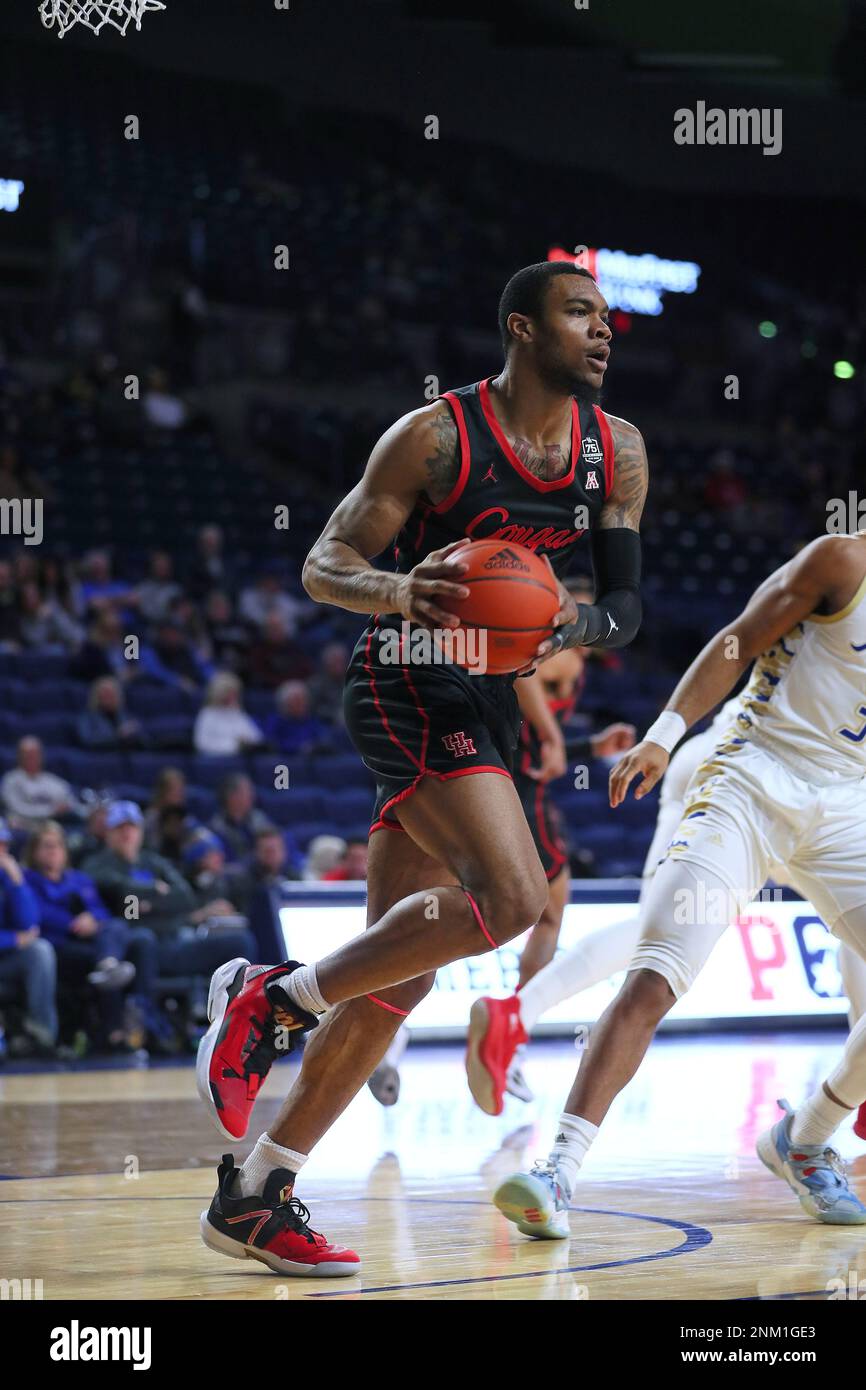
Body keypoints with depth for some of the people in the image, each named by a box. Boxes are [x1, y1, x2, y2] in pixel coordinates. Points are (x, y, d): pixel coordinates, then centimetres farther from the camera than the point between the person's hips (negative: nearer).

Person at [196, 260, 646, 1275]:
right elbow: (325, 565, -7)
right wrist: (402, 593, -28)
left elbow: (627, 603, 9)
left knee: (400, 970, 4)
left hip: (489, 702, 7)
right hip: (407, 685, -7)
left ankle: (252, 1197, 11)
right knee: (510, 896, -26)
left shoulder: (616, 451, 7)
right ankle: (272, 999, -10)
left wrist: (577, 625, -15)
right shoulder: (436, 436, -9)